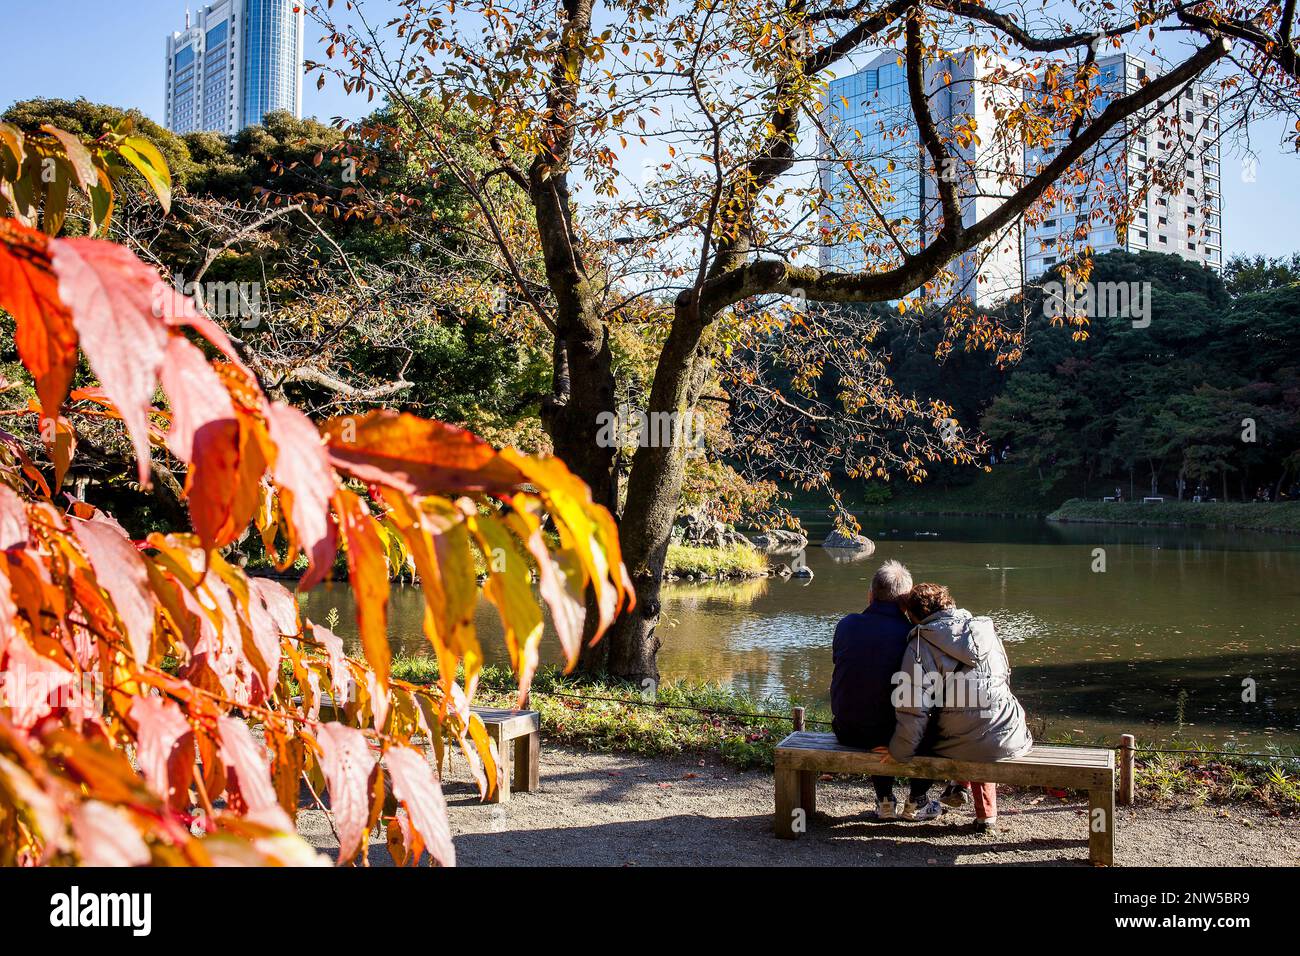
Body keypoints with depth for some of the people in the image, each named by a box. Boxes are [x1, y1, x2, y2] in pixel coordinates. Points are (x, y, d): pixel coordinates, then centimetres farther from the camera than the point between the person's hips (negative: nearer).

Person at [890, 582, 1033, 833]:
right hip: (1010, 741, 3)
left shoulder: (921, 645, -9)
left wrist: (898, 753, -1)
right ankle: (986, 814, 32)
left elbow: (914, 709, -15)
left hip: (962, 747, -3)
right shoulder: (985, 631, 6)